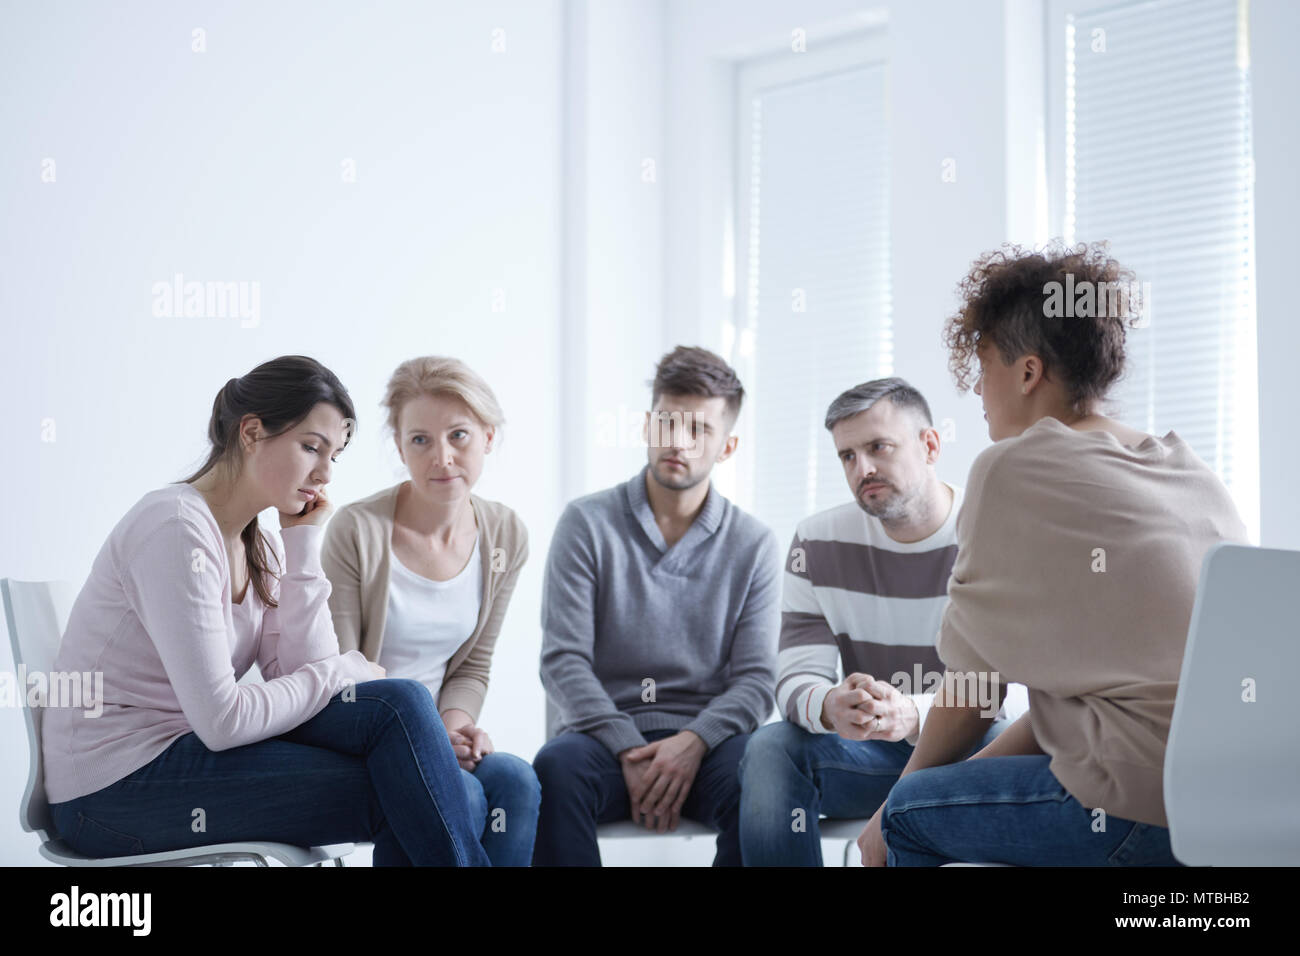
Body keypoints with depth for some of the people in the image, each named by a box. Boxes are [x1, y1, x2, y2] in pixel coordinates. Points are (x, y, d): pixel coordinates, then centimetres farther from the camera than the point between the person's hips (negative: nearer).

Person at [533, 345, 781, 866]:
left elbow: (756, 679, 3)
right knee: (556, 768, -35)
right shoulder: (587, 523, 5)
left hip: (704, 739, 1)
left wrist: (693, 742, -17)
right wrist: (630, 752, -16)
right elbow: (562, 661, -3)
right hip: (604, 735, -1)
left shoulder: (754, 545, 9)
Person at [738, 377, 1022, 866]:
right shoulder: (819, 541, 0)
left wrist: (914, 715, -39)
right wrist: (828, 707, -33)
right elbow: (796, 678, -5)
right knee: (769, 749, -25)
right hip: (869, 750, 3)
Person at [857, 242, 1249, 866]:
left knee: (910, 813, 7)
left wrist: (906, 785, 18)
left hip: (1150, 812, -8)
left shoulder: (1012, 469, -5)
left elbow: (972, 684, 2)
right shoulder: (1189, 469, 16)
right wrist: (979, 767, 23)